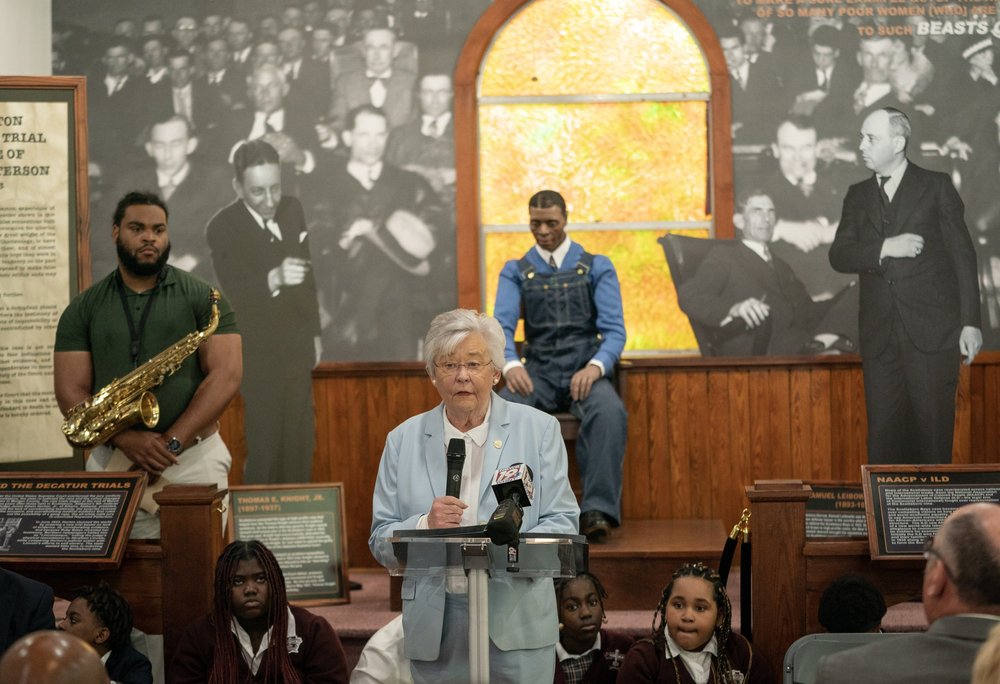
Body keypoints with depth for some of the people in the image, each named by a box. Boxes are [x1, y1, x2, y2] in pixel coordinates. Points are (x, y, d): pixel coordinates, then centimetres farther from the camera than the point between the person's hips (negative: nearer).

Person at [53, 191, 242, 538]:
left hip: (195, 460, -1)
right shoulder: (83, 310, 8)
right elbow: (71, 391, 1)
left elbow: (226, 376, -5)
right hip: (112, 465, 1)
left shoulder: (202, 298, 3)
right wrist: (126, 439, -16)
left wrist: (171, 442, -15)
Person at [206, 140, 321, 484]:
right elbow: (235, 293, -31)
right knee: (265, 447, -5)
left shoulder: (292, 209, 1)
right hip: (258, 355, -6)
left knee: (300, 444, 13)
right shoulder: (223, 227, -18)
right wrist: (274, 279, -50)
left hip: (297, 349, 6)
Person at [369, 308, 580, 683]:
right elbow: (381, 542, 7)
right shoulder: (404, 440, 9)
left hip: (516, 622, -1)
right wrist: (425, 525, -14)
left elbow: (562, 523, 0)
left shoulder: (539, 430, 5)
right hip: (434, 627, 1)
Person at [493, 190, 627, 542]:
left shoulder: (597, 267, 8)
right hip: (538, 372, 1)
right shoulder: (515, 272, 12)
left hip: (585, 371, -1)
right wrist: (511, 364, -27)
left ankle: (597, 510, -40)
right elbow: (502, 325, -3)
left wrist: (596, 366, -25)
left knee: (610, 411, -37)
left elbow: (614, 329, -2)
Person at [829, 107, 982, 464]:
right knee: (883, 432, 1)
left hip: (932, 330, -3)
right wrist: (884, 249, -14)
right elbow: (839, 256, 4)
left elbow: (963, 254, 1)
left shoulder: (936, 186, 3)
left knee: (932, 430, -3)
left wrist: (970, 322, -4)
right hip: (880, 335, 3)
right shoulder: (858, 195, 14)